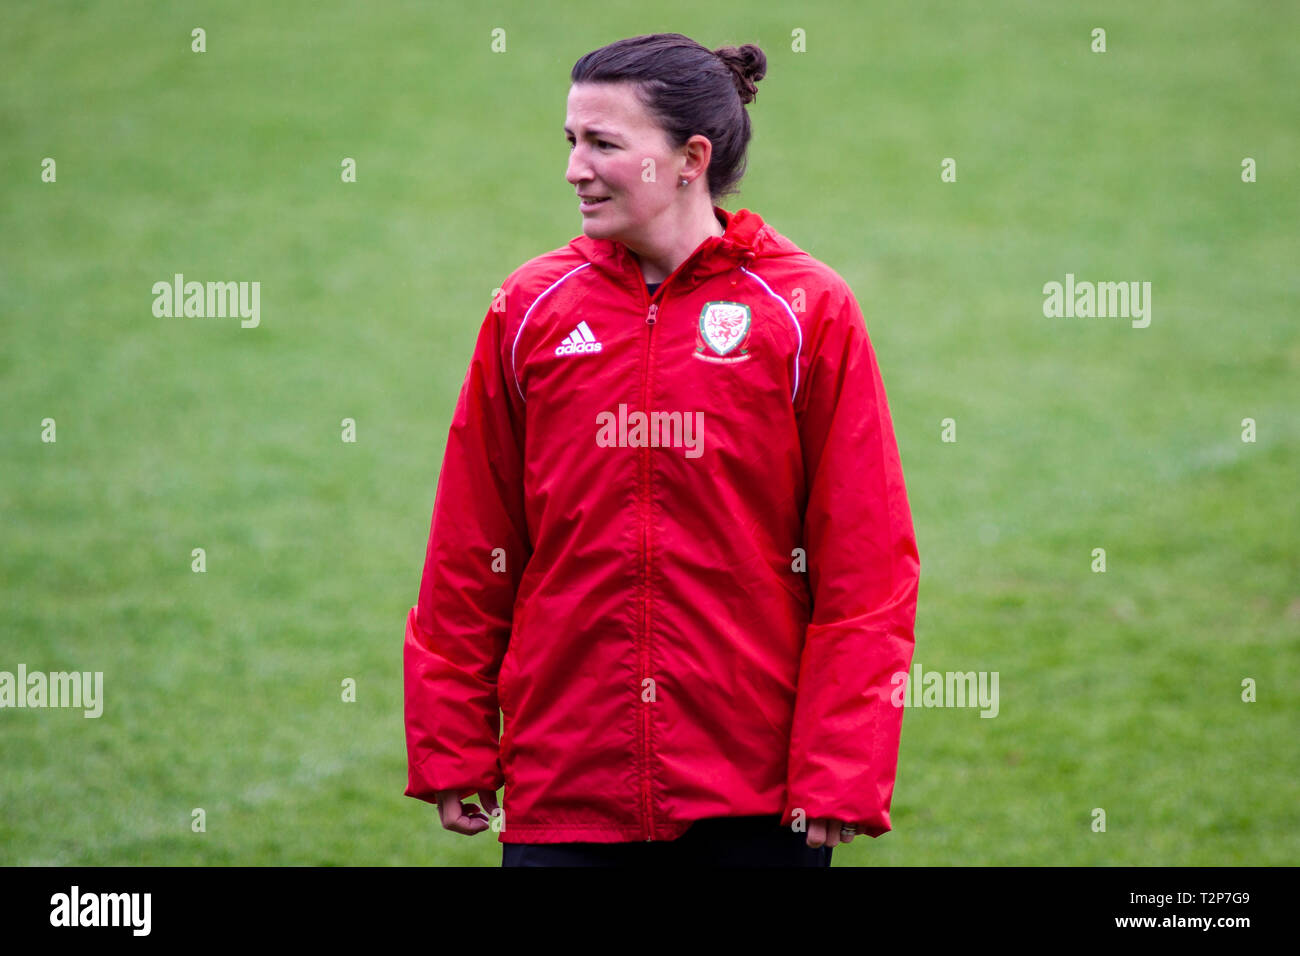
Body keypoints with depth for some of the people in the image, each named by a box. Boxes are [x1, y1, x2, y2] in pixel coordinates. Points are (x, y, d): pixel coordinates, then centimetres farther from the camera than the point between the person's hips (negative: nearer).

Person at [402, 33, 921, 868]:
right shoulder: (532, 310, 6)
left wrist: (842, 780, -8)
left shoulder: (809, 312, -1)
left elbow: (867, 566, -2)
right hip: (561, 797, 2)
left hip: (755, 798, -2)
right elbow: (470, 561, 9)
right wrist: (451, 755, 5)